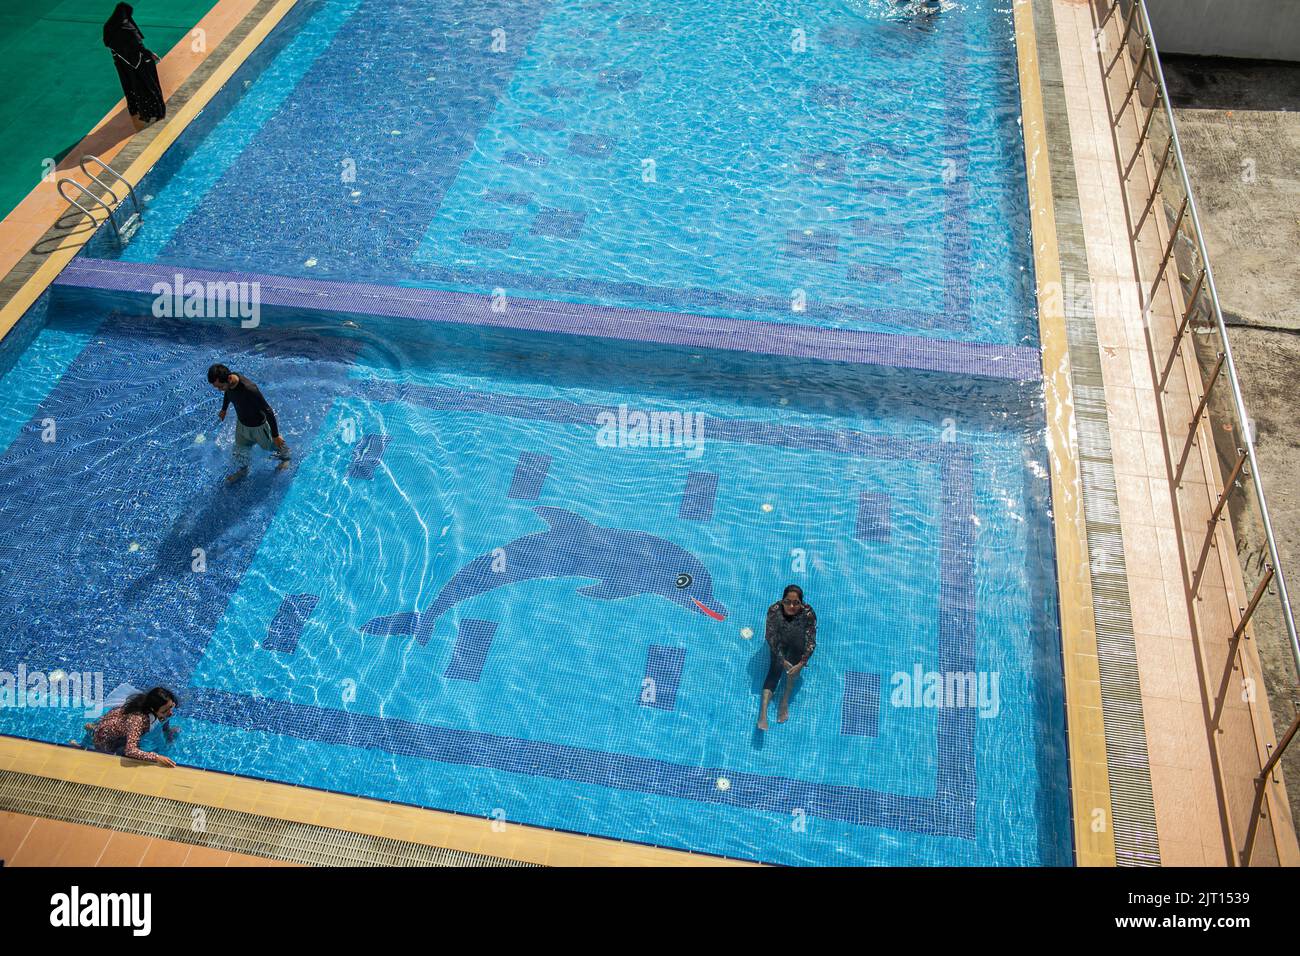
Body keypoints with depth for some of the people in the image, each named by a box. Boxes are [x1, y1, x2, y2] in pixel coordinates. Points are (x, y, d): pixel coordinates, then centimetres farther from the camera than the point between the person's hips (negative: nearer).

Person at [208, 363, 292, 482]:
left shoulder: (249, 390, -45)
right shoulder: (227, 383, -22)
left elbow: (268, 412, -34)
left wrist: (276, 436, -25)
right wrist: (223, 409, 25)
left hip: (257, 426, -6)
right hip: (241, 423, 6)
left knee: (269, 445, 23)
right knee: (240, 447, 25)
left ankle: (285, 455, 53)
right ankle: (241, 470, 51)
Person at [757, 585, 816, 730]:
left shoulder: (808, 613, -31)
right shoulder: (774, 610, -30)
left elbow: (811, 641, -28)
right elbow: (771, 637, -23)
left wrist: (801, 663, -38)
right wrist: (783, 660, -30)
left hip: (798, 645, 0)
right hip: (780, 642, 0)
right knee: (775, 667, -21)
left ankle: (785, 701, -24)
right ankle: (763, 712, -32)